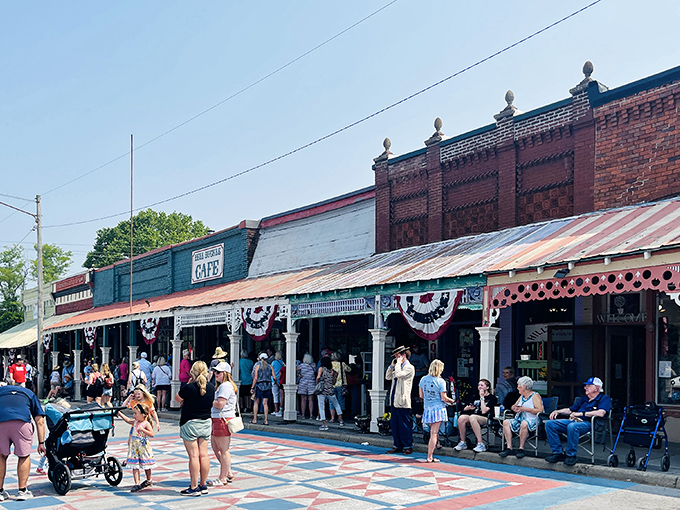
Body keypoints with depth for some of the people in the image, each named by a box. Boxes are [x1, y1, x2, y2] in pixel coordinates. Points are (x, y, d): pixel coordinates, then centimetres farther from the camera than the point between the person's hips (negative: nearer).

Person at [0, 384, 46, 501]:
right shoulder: (30, 394, 34)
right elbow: (39, 421, 24)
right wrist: (41, 443, 22)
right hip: (22, 421, -1)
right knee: (24, 456, 15)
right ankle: (22, 491, 14)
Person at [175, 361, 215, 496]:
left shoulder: (189, 388, -17)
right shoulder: (211, 387, 0)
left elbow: (177, 398, 1)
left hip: (190, 423, -6)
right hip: (206, 423, 6)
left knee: (194, 456, -3)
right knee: (204, 454, 10)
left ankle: (194, 488, 1)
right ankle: (203, 485, 17)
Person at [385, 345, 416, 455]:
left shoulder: (409, 367, -8)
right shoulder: (398, 367, 19)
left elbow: (399, 374, -23)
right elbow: (388, 377, 20)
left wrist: (399, 363, -11)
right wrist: (392, 365, 11)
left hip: (402, 401, -9)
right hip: (394, 400, 9)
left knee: (405, 425, -3)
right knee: (394, 424, 11)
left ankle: (408, 446, 6)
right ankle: (397, 446, 18)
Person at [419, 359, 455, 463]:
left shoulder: (423, 379, 4)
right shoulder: (440, 381, -10)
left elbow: (421, 395, 10)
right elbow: (444, 398, -10)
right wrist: (452, 401, 9)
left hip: (427, 408, 5)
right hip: (438, 408, -5)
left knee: (432, 432, 19)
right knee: (434, 433, -5)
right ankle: (430, 457, -6)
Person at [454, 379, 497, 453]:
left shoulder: (492, 397, 3)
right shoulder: (477, 396, 22)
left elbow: (484, 411, -12)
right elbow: (464, 409, 23)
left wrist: (482, 398, -6)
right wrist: (469, 407, 0)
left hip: (485, 419, -5)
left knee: (472, 417, -39)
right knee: (461, 418, -28)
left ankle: (481, 444, -35)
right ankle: (462, 442, -13)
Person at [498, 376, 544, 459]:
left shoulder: (535, 396, -4)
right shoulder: (522, 396, 21)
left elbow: (540, 410, -16)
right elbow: (514, 406, 26)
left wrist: (525, 409, -18)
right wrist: (514, 407, 0)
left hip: (532, 421, -8)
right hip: (519, 419, 8)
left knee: (524, 424, -39)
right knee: (506, 422, -15)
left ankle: (521, 448, -29)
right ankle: (509, 448, -21)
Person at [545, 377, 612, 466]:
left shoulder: (604, 398, 6)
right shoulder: (583, 399, 31)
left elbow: (601, 413, -14)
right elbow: (570, 410, 36)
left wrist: (581, 413, -16)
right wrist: (557, 411, 17)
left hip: (587, 423, -8)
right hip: (573, 421, 8)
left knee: (572, 426, -42)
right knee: (549, 424, -13)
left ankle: (571, 456, -24)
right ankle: (557, 452, -12)